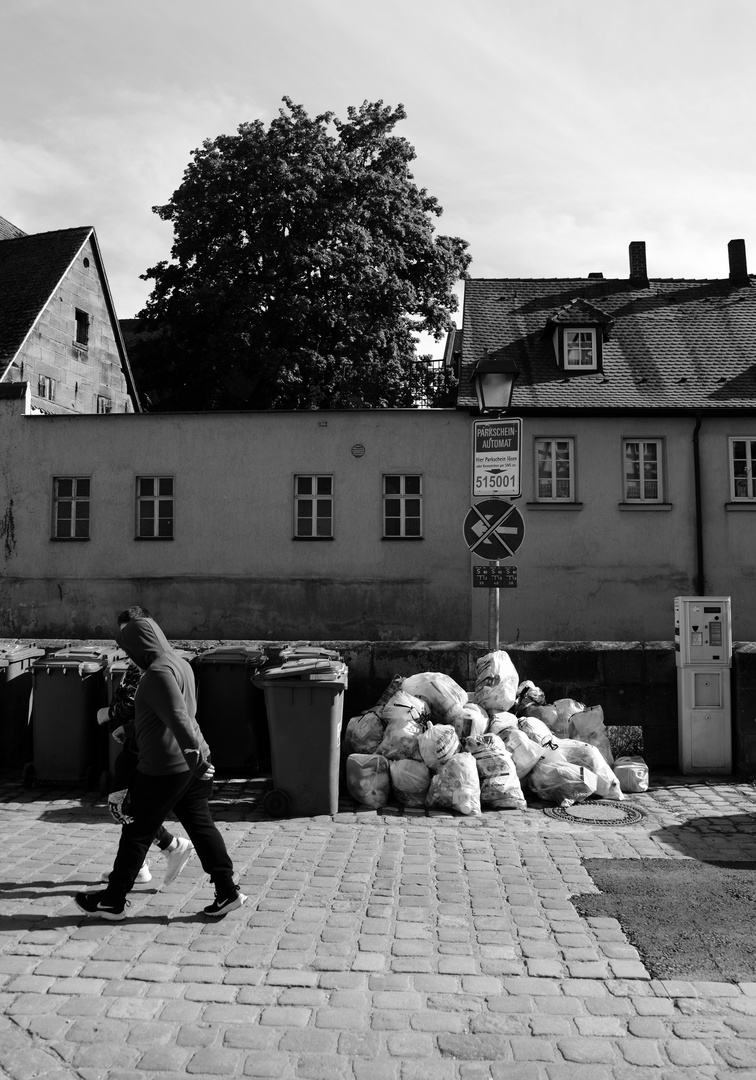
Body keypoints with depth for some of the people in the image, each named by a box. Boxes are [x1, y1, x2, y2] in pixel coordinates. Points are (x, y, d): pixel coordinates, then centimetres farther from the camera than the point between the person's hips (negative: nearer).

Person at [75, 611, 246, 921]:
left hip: (164, 767, -9)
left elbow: (178, 718, -29)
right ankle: (227, 892, 15)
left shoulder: (158, 672, -18)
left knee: (136, 833, 6)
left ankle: (113, 900, 21)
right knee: (201, 826, 13)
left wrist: (193, 754, -36)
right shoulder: (179, 663, 13)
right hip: (190, 763, 9)